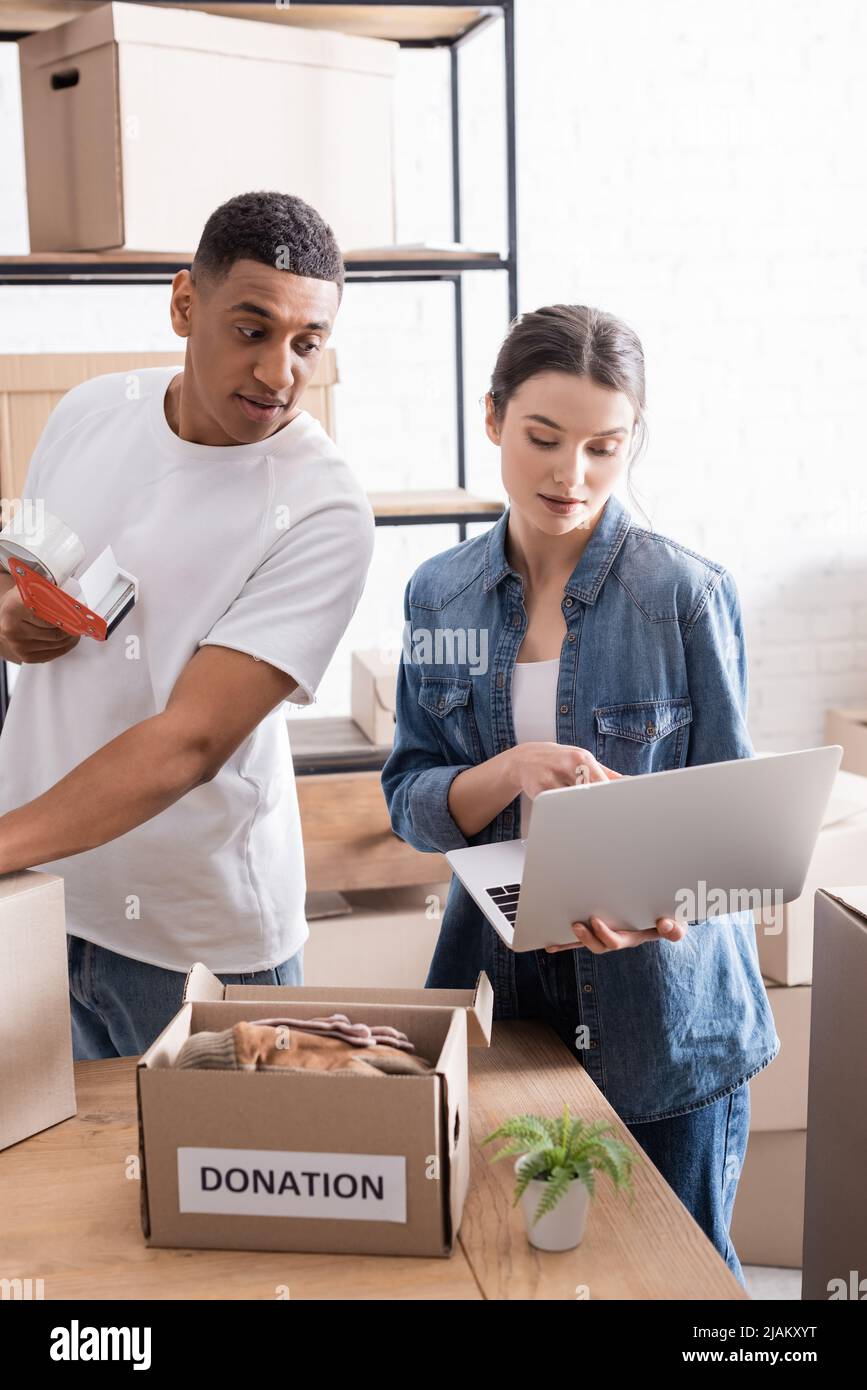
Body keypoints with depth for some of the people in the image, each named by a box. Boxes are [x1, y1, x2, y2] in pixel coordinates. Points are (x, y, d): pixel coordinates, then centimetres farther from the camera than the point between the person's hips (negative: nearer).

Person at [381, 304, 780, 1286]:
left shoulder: (688, 594, -11)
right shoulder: (440, 596, 0)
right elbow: (409, 801, -1)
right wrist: (513, 772, -22)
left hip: (661, 1005, -3)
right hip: (499, 987, 3)